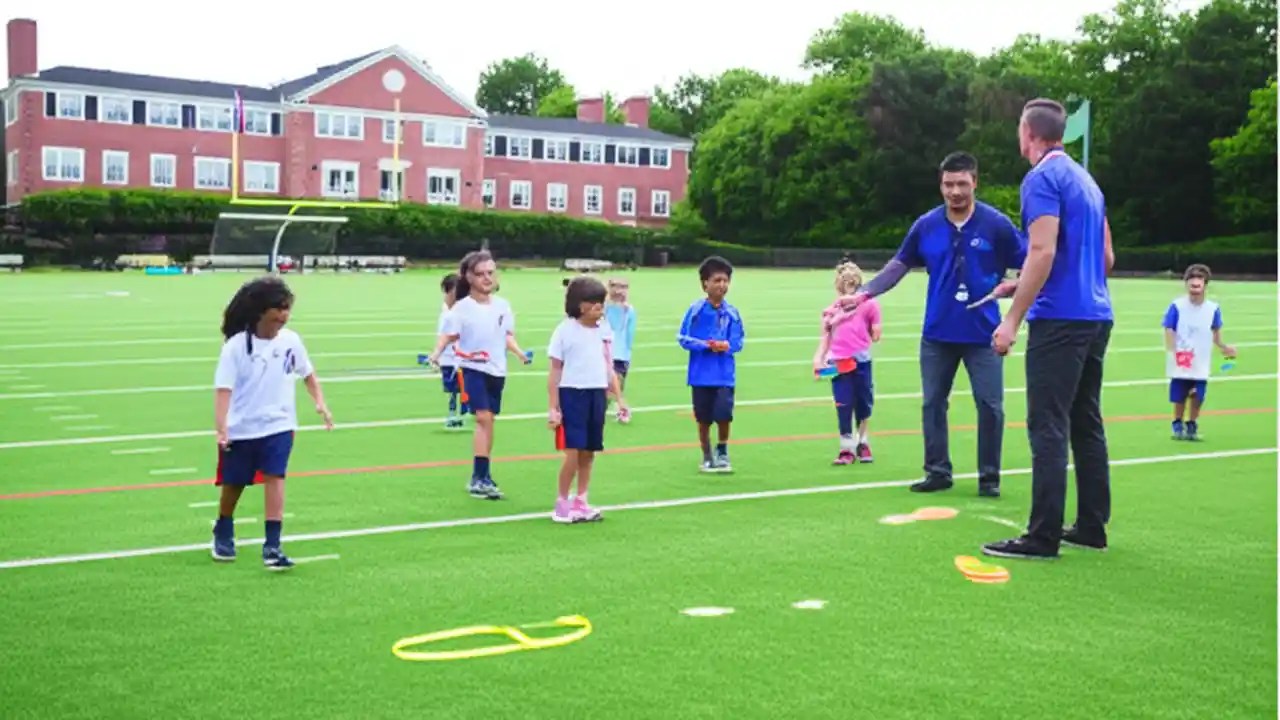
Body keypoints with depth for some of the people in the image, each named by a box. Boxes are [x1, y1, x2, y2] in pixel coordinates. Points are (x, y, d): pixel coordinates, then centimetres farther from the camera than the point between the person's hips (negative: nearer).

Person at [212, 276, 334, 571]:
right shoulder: (236, 346, -15)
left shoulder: (291, 340, -4)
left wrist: (320, 402, 0)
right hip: (240, 429, -1)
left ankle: (272, 546, -11)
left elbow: (308, 374, 13)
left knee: (275, 479, -15)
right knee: (233, 485, 14)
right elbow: (223, 389, -18)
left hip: (278, 426, 1)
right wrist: (221, 428, -28)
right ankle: (223, 534, 41)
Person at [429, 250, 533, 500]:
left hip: (496, 370, 5)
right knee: (483, 418, -15)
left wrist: (519, 353, -3)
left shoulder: (502, 306, 6)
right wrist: (437, 353, -25)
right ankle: (478, 478, -11)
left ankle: (483, 476, 23)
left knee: (488, 420, 12)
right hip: (472, 369, -5)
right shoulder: (462, 307, -8)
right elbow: (448, 335, -9)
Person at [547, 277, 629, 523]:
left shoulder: (605, 331, 10)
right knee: (572, 451, -8)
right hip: (572, 394, -5)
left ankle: (580, 502, 20)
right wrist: (552, 407, -8)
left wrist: (619, 399, 14)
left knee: (589, 452, 9)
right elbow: (555, 371, -4)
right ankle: (562, 503, 6)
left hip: (597, 395, 5)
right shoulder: (565, 330, -6)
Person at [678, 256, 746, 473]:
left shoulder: (731, 312, -2)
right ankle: (707, 457, 28)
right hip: (701, 374, 0)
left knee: (724, 414, -9)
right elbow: (684, 339, -4)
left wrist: (727, 346, -16)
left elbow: (739, 341, 4)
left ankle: (722, 452, 19)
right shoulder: (696, 309, -7)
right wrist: (705, 345, -17)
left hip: (725, 375, 0)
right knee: (704, 419, 9)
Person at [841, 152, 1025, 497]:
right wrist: (864, 293, -2)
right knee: (932, 403, 8)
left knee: (990, 406, 0)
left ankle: (989, 477, 14)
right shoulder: (925, 226, -1)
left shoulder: (997, 224, -8)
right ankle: (938, 472, 21)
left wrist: (1010, 286, -22)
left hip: (982, 334, -2)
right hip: (937, 334, 3)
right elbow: (899, 265, 7)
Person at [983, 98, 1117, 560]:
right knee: (1087, 425, 13)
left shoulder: (1042, 178, -9)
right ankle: (1092, 526, 18)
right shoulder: (1085, 179, 18)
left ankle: (1043, 538, -6)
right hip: (1096, 317, 9)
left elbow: (1043, 252, -19)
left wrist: (1013, 320, -18)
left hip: (1059, 320, -9)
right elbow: (1107, 257, 19)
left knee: (1048, 429, -7)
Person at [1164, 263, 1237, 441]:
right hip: (1180, 364, -2)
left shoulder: (1213, 308, -1)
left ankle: (1192, 426, 22)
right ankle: (1178, 425, 25)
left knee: (1197, 398, 4)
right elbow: (1169, 331, -8)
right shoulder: (1177, 306, -10)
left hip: (1201, 365, 2)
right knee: (1180, 398, 7)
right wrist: (1173, 352, -19)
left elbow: (1216, 333, 13)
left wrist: (1224, 347, 0)